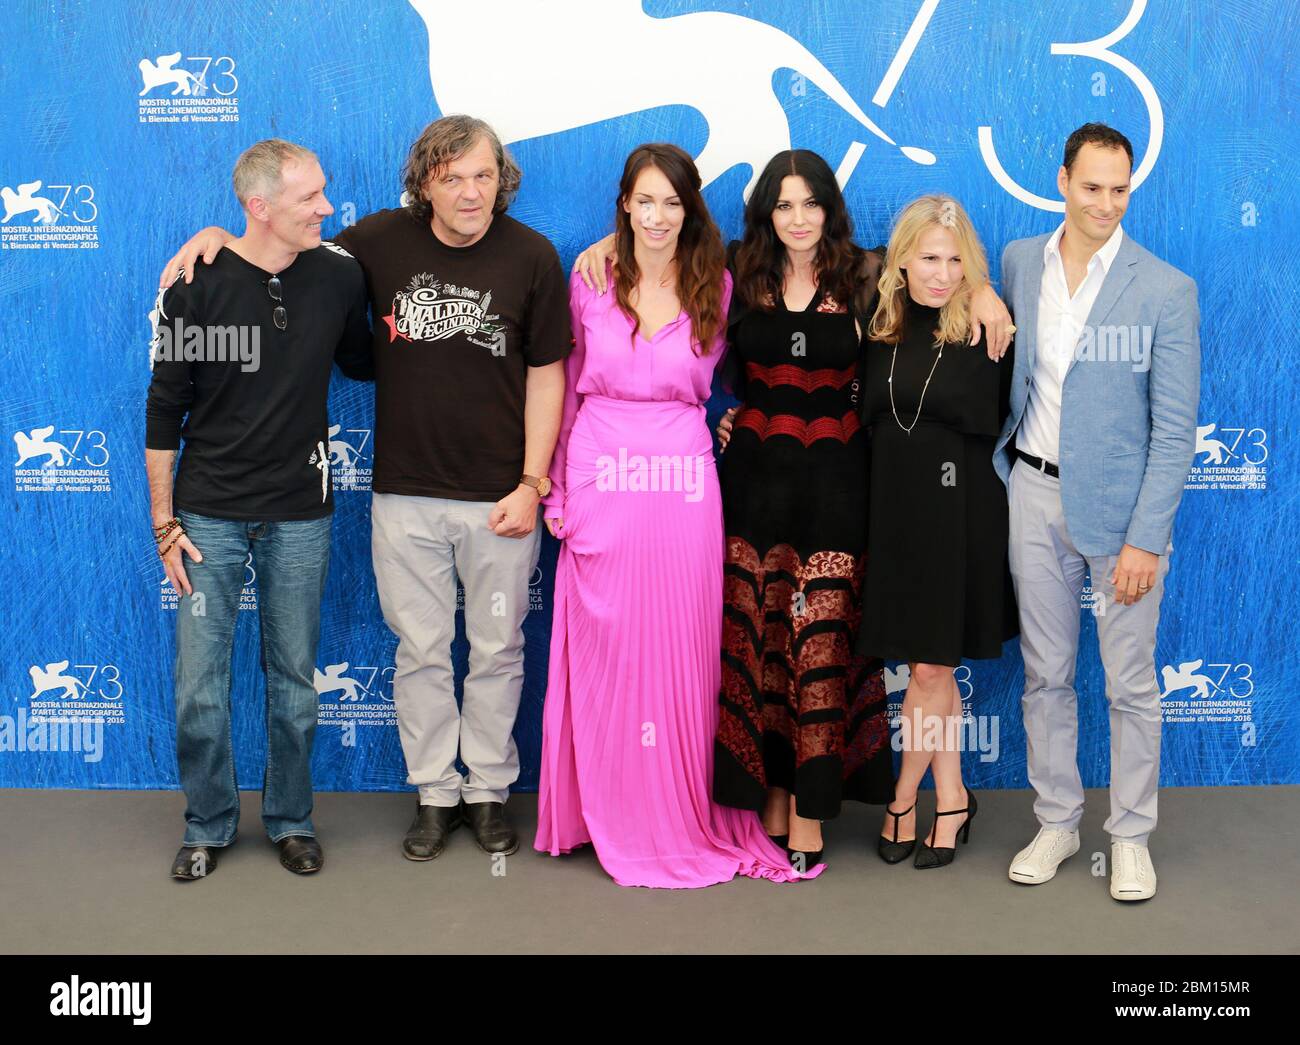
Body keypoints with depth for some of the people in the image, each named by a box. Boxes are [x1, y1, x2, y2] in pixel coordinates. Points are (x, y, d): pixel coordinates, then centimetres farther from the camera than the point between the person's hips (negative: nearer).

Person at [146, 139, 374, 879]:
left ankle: (291, 818, 28)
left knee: (295, 677, 11)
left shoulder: (339, 277, -3)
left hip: (300, 514, 2)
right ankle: (210, 825, 23)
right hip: (209, 512, -1)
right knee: (201, 680, 3)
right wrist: (164, 523, -3)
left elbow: (360, 363, 17)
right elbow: (165, 409, -3)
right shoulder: (195, 286, -8)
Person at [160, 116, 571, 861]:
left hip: (499, 497, -1)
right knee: (421, 651, 11)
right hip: (405, 493, 2)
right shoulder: (383, 240, -2)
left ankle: (490, 790, 28)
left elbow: (545, 376, -2)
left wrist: (532, 483, -6)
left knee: (497, 651, 11)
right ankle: (437, 793, 27)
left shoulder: (531, 256, -6)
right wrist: (222, 236, -3)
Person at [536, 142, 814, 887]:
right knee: (603, 651, 5)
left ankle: (683, 818, 19)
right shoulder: (590, 281, 4)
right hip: (601, 487, 0)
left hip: (685, 487, 0)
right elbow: (568, 386, 9)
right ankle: (612, 816, 21)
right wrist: (556, 489, 8)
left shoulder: (715, 287, 4)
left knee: (683, 653, 3)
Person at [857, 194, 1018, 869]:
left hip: (959, 512, -4)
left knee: (930, 667, 0)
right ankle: (951, 797, 27)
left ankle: (905, 798, 18)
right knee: (930, 668, 12)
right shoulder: (881, 329, 5)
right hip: (893, 508, 4)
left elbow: (987, 421, -12)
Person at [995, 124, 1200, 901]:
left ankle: (1131, 836, 22)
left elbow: (1175, 428, -9)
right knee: (1046, 674, 12)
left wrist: (1145, 539, -14)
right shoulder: (1019, 263, 3)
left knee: (1131, 684, 6)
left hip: (1121, 502, -3)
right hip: (1036, 493, 4)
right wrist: (1004, 457, 7)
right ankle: (1057, 822, 28)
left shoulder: (1166, 290, -9)